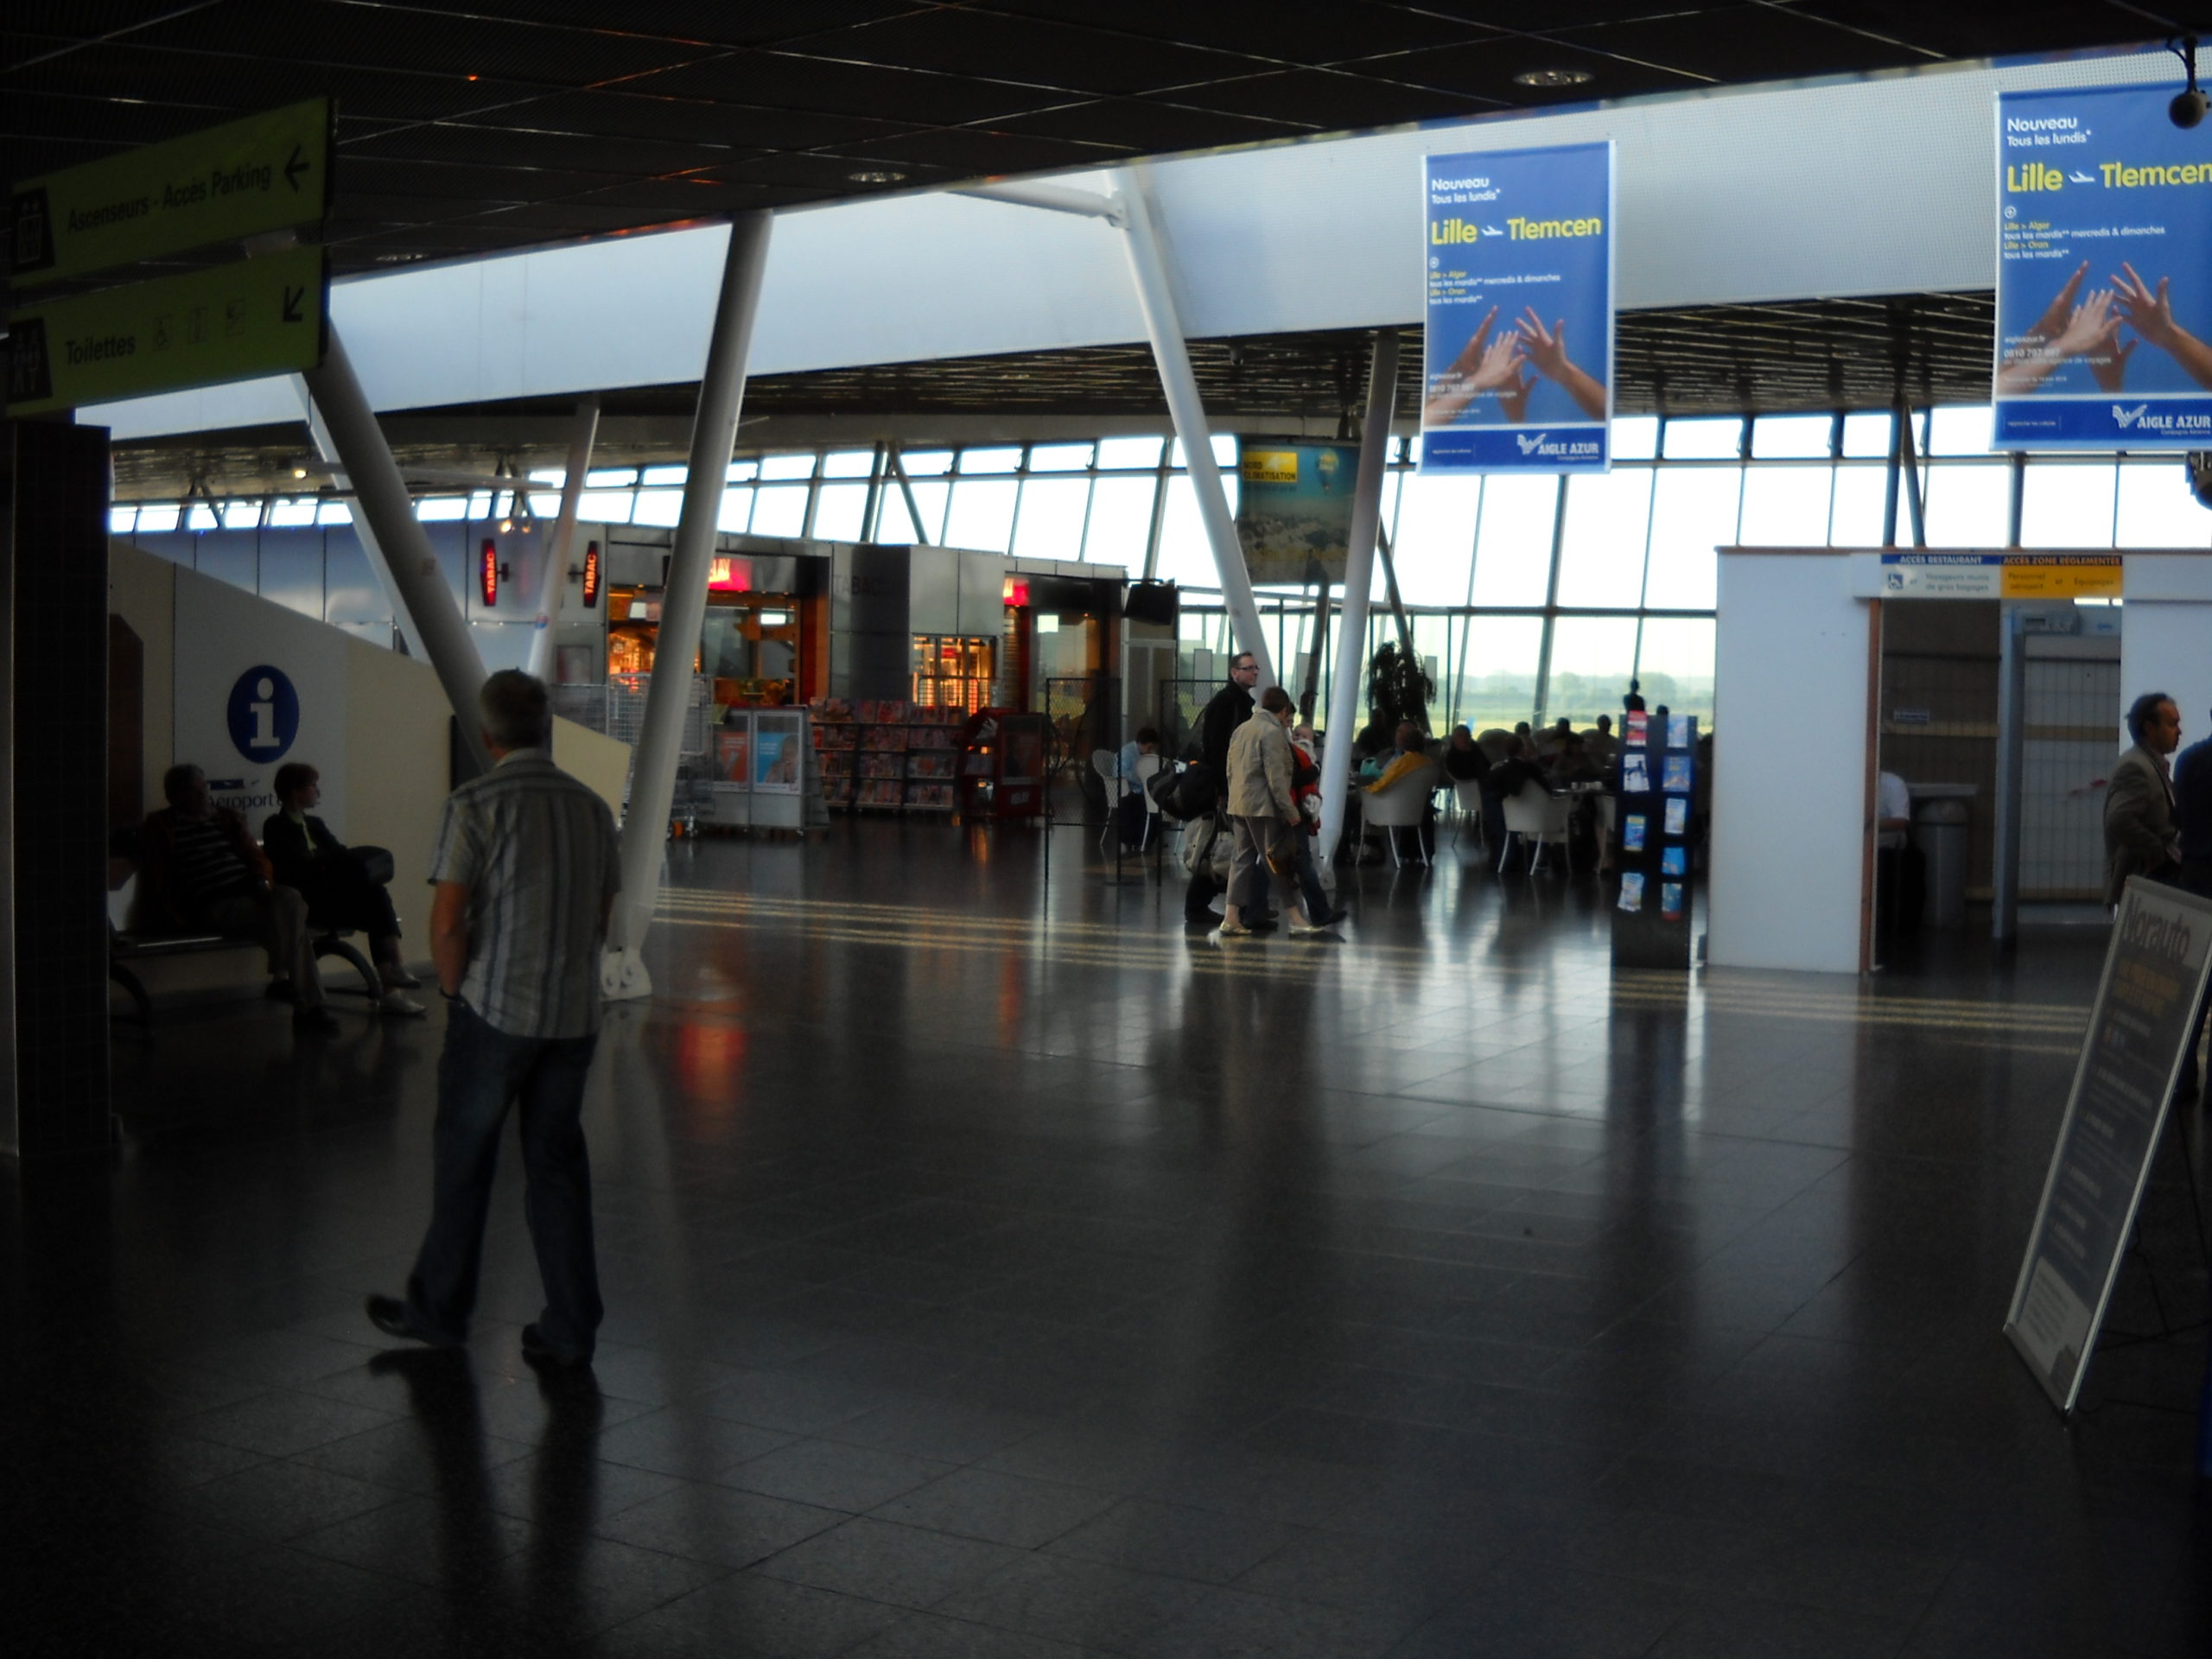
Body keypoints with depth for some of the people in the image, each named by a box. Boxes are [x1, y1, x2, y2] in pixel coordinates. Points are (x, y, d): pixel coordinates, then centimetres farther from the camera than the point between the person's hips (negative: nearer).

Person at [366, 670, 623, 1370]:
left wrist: (455, 990, 1)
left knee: (464, 1160, 11)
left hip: (494, 1010, -4)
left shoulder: (475, 803, -10)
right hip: (574, 1014, 4)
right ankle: (570, 1328, 11)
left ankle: (440, 1309, 24)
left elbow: (448, 921, -15)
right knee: (557, 1163, 10)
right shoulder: (592, 808, 7)